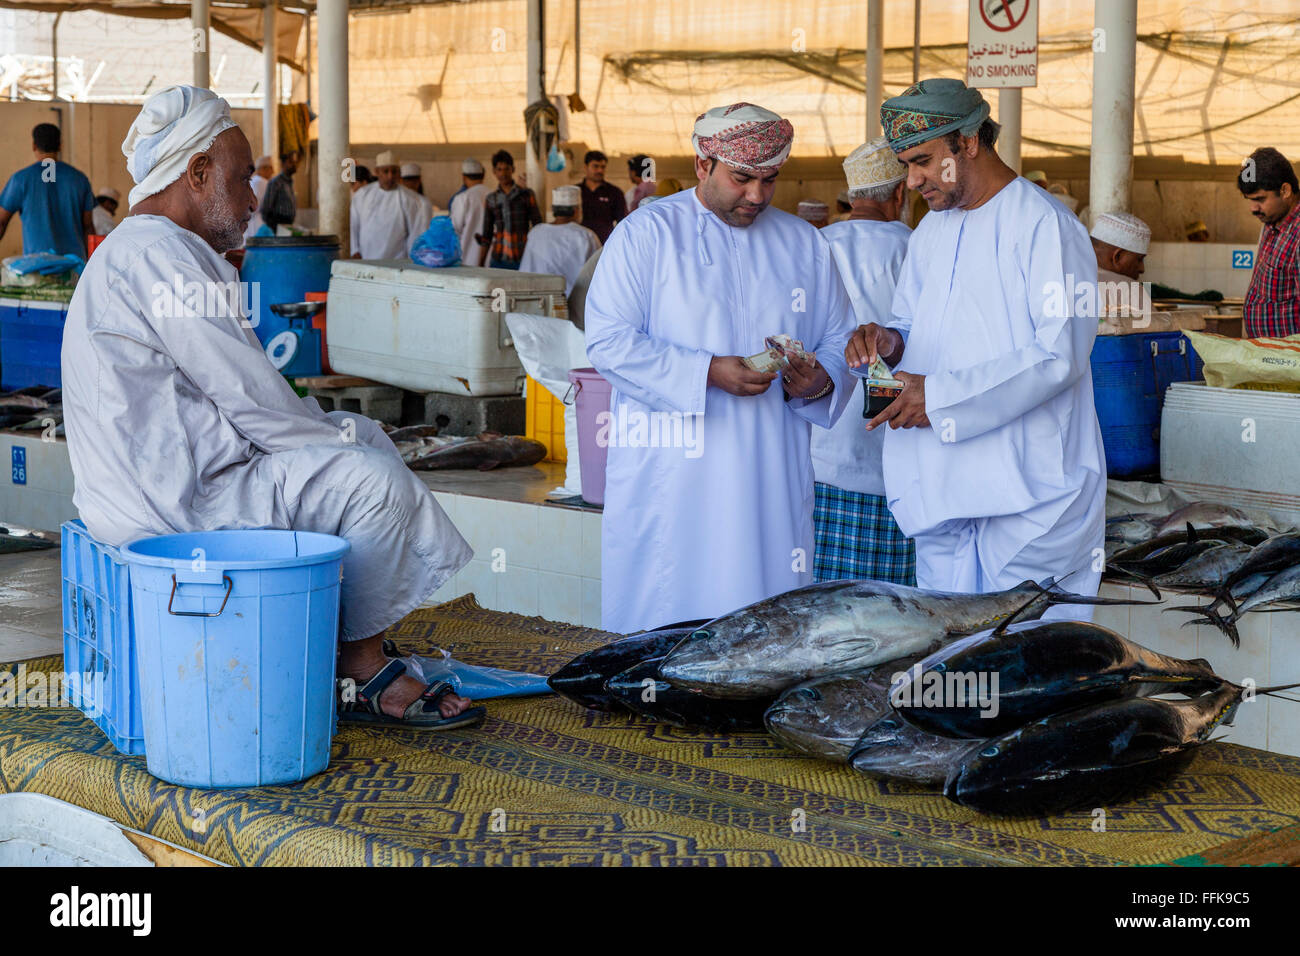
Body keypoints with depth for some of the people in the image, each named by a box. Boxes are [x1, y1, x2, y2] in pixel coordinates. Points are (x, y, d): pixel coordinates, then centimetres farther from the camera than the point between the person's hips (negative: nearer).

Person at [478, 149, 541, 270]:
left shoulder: (527, 194, 2)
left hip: (522, 259, -2)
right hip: (499, 259, 2)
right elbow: (486, 236, 13)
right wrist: (480, 265, 9)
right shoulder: (490, 199, 10)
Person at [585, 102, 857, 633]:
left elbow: (839, 342, 18)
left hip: (770, 479, 4)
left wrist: (821, 381, -6)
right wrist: (707, 373, -18)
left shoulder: (804, 245, 15)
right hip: (669, 482, -3)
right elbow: (608, 340, -8)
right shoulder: (646, 234, 1)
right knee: (663, 618, -4)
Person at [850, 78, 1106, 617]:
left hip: (1030, 492, -7)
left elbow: (1061, 354, -17)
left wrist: (941, 396, -20)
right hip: (941, 489, 7)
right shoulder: (930, 233, 17)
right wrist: (889, 344, -1)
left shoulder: (1044, 225, -9)